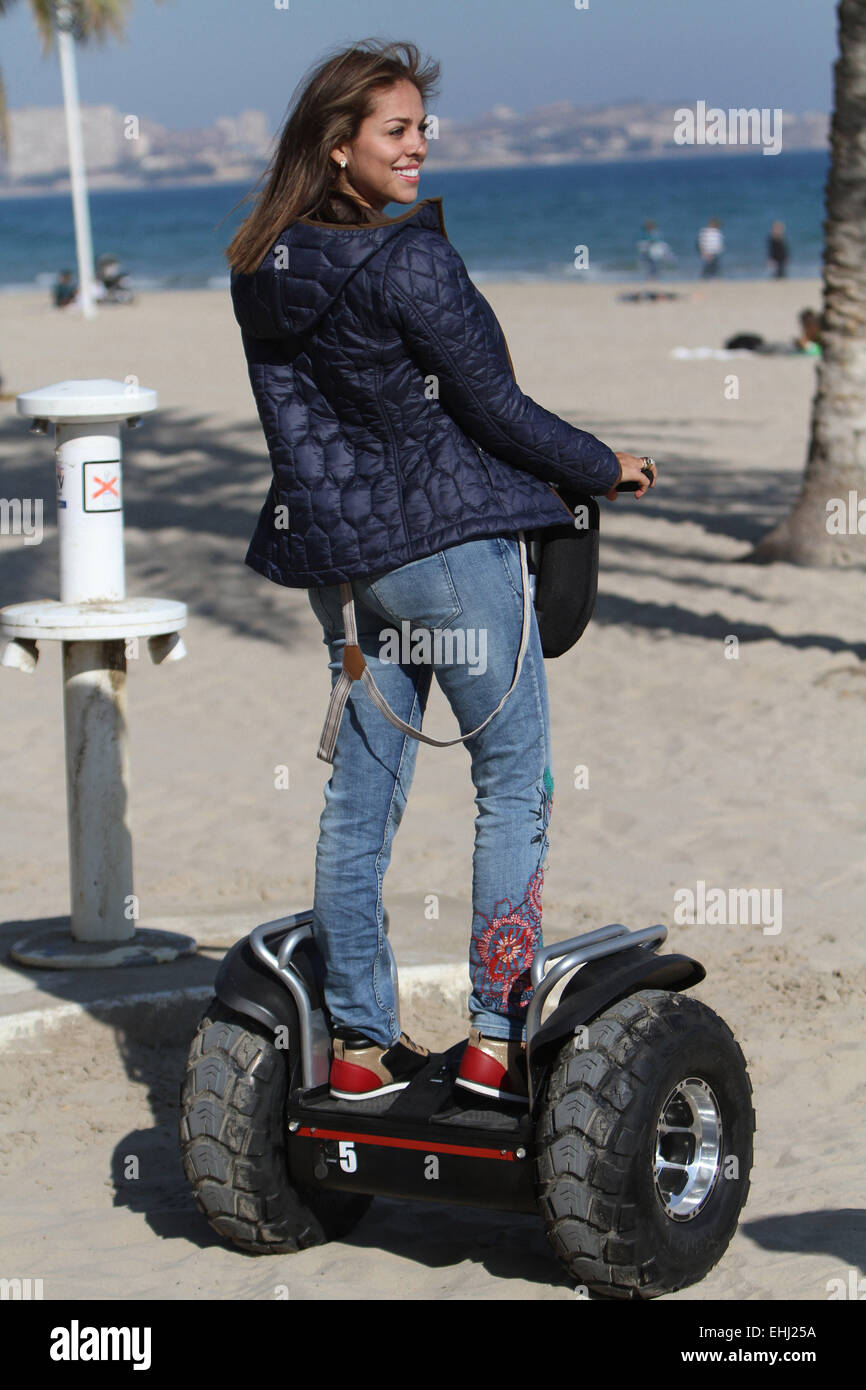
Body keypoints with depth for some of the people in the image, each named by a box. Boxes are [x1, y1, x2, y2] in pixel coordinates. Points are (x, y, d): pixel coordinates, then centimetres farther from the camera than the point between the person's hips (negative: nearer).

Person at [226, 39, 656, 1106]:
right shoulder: (410, 261, -17)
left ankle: (359, 1044, 15)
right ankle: (496, 1038, 3)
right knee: (515, 781, 4)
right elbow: (495, 409, -12)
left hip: (335, 555, 7)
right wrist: (604, 467, 3)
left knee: (360, 795, 11)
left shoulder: (261, 276, 5)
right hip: (448, 541, -7)